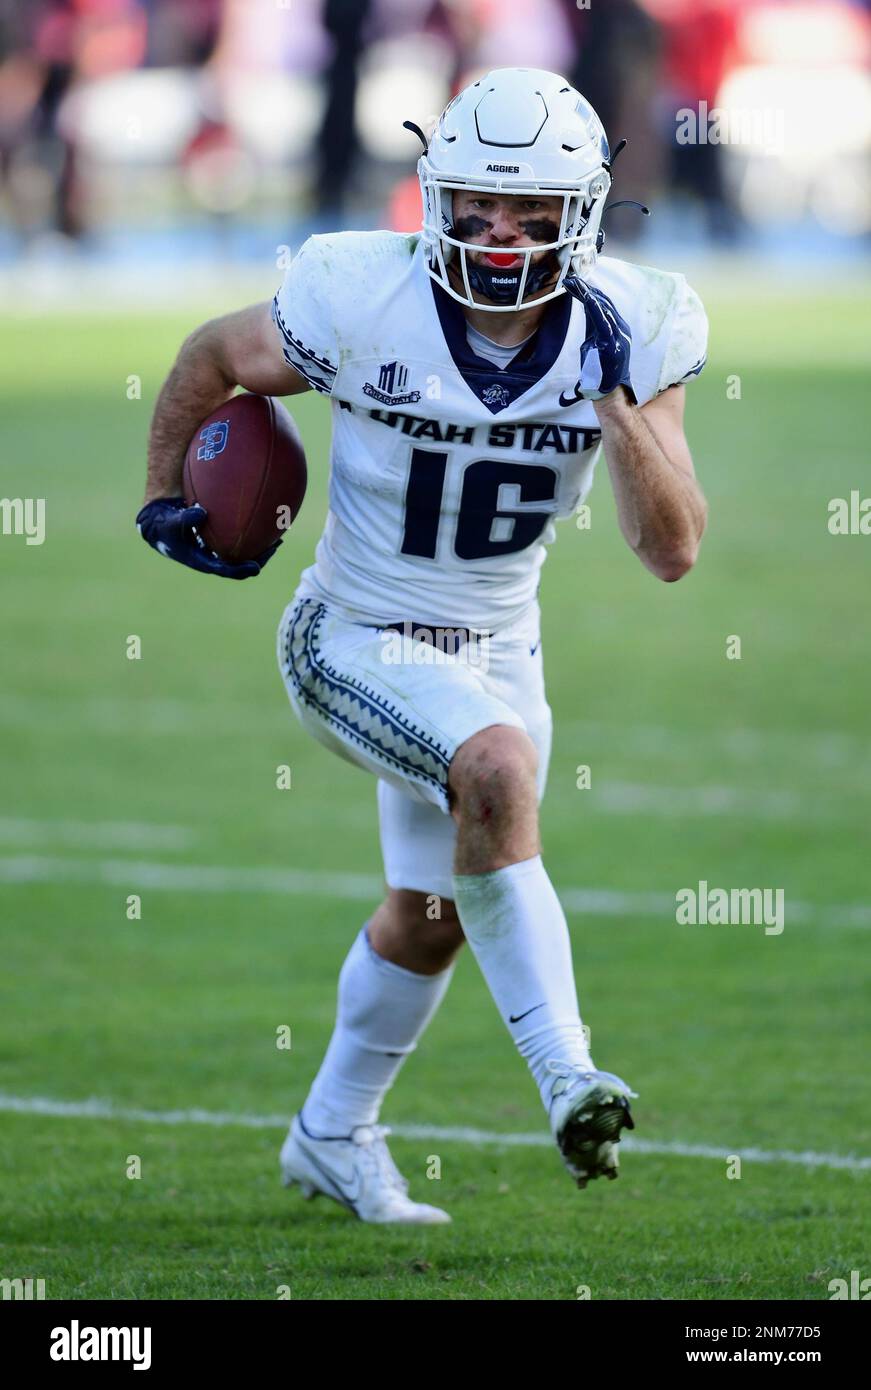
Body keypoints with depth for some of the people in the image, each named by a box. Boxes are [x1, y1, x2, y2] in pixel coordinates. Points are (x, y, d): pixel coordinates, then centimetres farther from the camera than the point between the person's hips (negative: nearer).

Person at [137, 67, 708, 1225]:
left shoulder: (629, 335, -15)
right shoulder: (363, 307, -22)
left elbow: (673, 551, -17)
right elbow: (215, 357, -1)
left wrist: (619, 405, -29)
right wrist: (164, 494, 4)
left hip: (498, 650, 5)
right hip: (357, 643, -5)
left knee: (427, 919, 17)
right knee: (499, 768, -33)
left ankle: (334, 1136, 41)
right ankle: (565, 1074, -32)